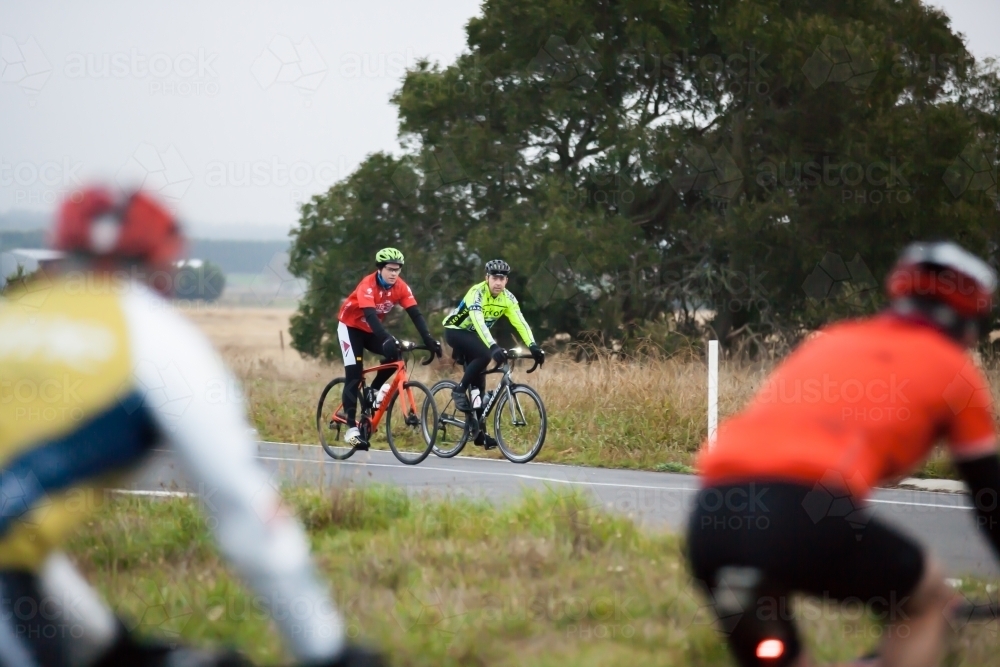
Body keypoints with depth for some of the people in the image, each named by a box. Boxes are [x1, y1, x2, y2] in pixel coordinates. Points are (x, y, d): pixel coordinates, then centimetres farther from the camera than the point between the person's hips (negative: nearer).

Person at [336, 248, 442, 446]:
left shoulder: (401, 287, -15)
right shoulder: (368, 285, -31)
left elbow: (415, 314, -20)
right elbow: (370, 315, -43)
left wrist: (428, 339, -34)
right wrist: (387, 339, -57)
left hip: (370, 329, 5)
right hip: (351, 326, -5)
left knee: (396, 354, -20)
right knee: (354, 375, -14)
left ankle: (373, 391, 4)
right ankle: (351, 428, -15)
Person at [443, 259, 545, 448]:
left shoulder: (507, 298, -11)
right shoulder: (477, 293, -30)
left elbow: (520, 323, -20)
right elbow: (478, 321, -43)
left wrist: (533, 347, -35)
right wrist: (493, 346, -56)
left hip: (473, 335, 6)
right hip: (455, 331, -6)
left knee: (479, 382, 0)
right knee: (484, 354, -32)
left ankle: (479, 432, 5)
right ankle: (459, 390, -16)